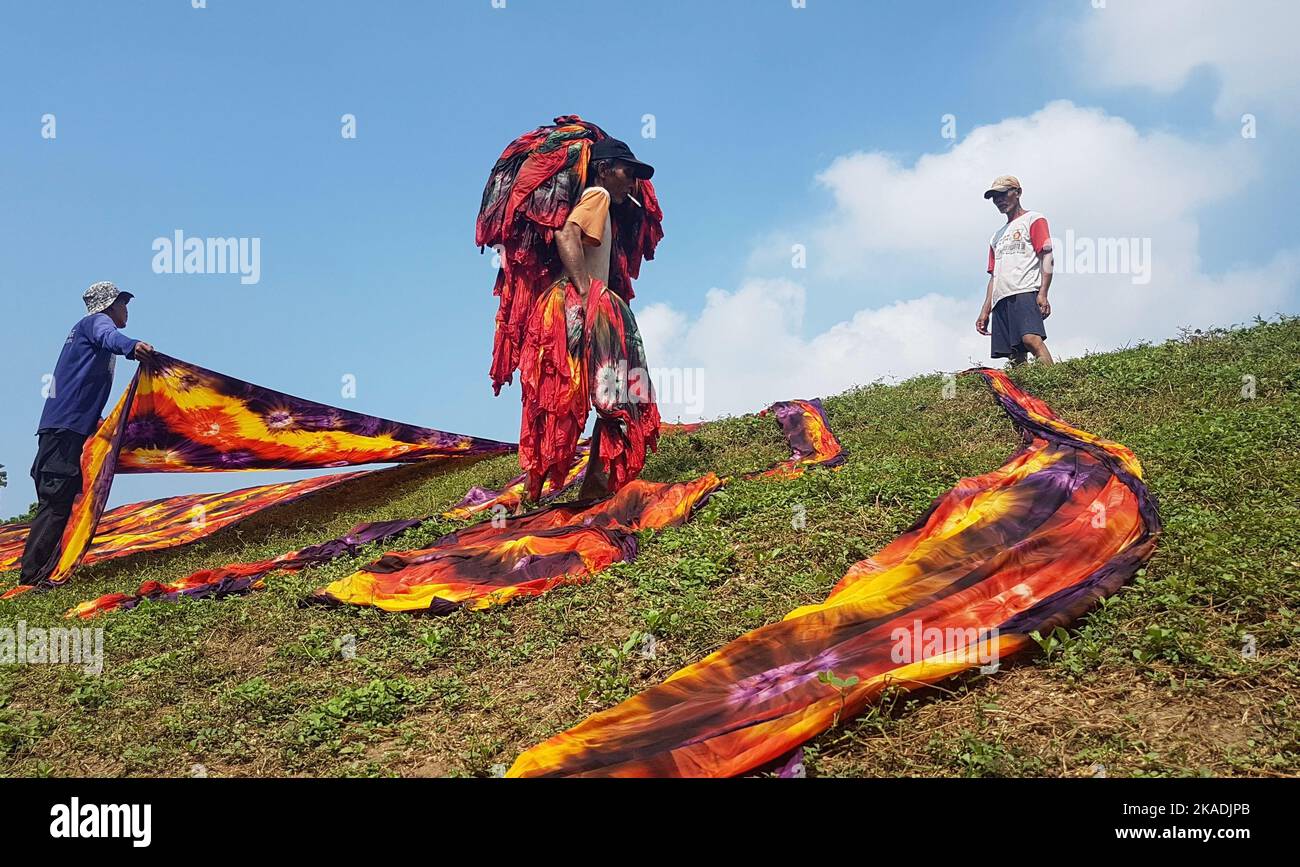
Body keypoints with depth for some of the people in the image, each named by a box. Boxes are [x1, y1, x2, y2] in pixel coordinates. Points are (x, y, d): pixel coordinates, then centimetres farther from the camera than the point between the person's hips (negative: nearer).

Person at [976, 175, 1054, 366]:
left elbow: (1046, 257, -1)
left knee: (1031, 338, -30)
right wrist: (985, 311, 17)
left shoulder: (1033, 219, 12)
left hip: (1025, 292, -7)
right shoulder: (996, 236, 33)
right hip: (1001, 299, 7)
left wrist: (1043, 294, -15)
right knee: (1015, 357, -6)